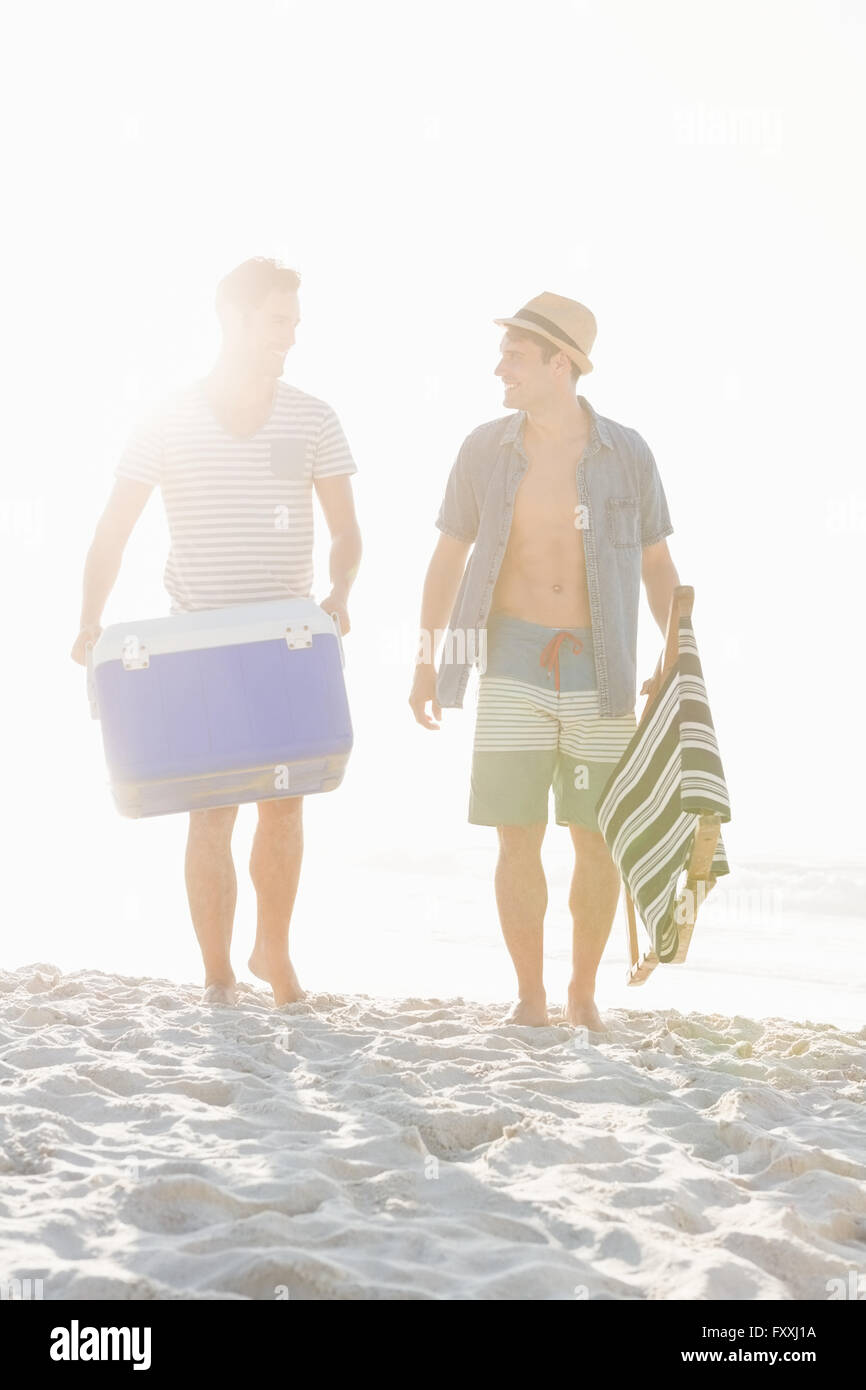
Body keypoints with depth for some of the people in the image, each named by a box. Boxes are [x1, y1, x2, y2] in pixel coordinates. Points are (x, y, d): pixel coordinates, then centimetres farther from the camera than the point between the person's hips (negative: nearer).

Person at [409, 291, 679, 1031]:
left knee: (597, 839, 2)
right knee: (519, 837, -3)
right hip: (515, 665, 0)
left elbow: (659, 564, 4)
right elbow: (449, 557, 5)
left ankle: (584, 994, 19)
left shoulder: (626, 453, -5)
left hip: (599, 670, 0)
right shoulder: (485, 448, -3)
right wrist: (425, 663, 4)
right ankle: (530, 997, 11)